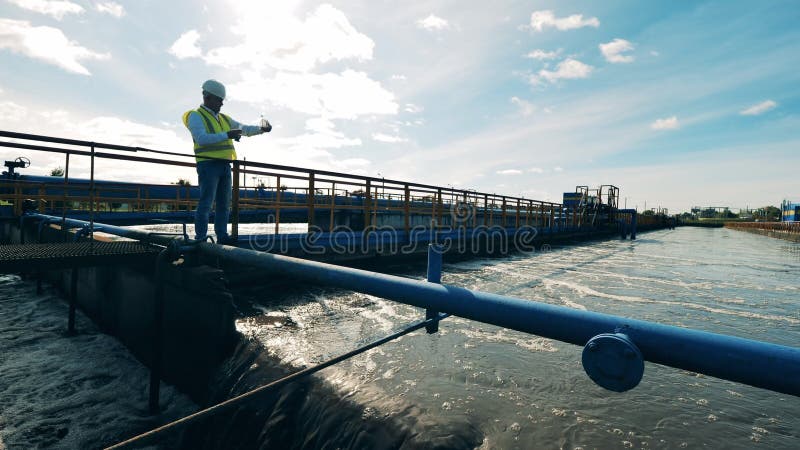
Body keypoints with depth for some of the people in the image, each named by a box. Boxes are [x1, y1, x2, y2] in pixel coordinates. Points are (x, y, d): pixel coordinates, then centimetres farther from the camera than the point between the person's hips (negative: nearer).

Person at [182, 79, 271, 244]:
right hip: (208, 164, -7)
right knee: (206, 202, -9)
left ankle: (222, 235, 15)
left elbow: (245, 129, 21)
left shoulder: (224, 119, 21)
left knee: (224, 203, 8)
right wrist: (227, 135, -23)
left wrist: (261, 129, 3)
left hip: (224, 165, 7)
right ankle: (200, 238, -3)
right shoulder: (196, 116, 0)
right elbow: (201, 138, -16)